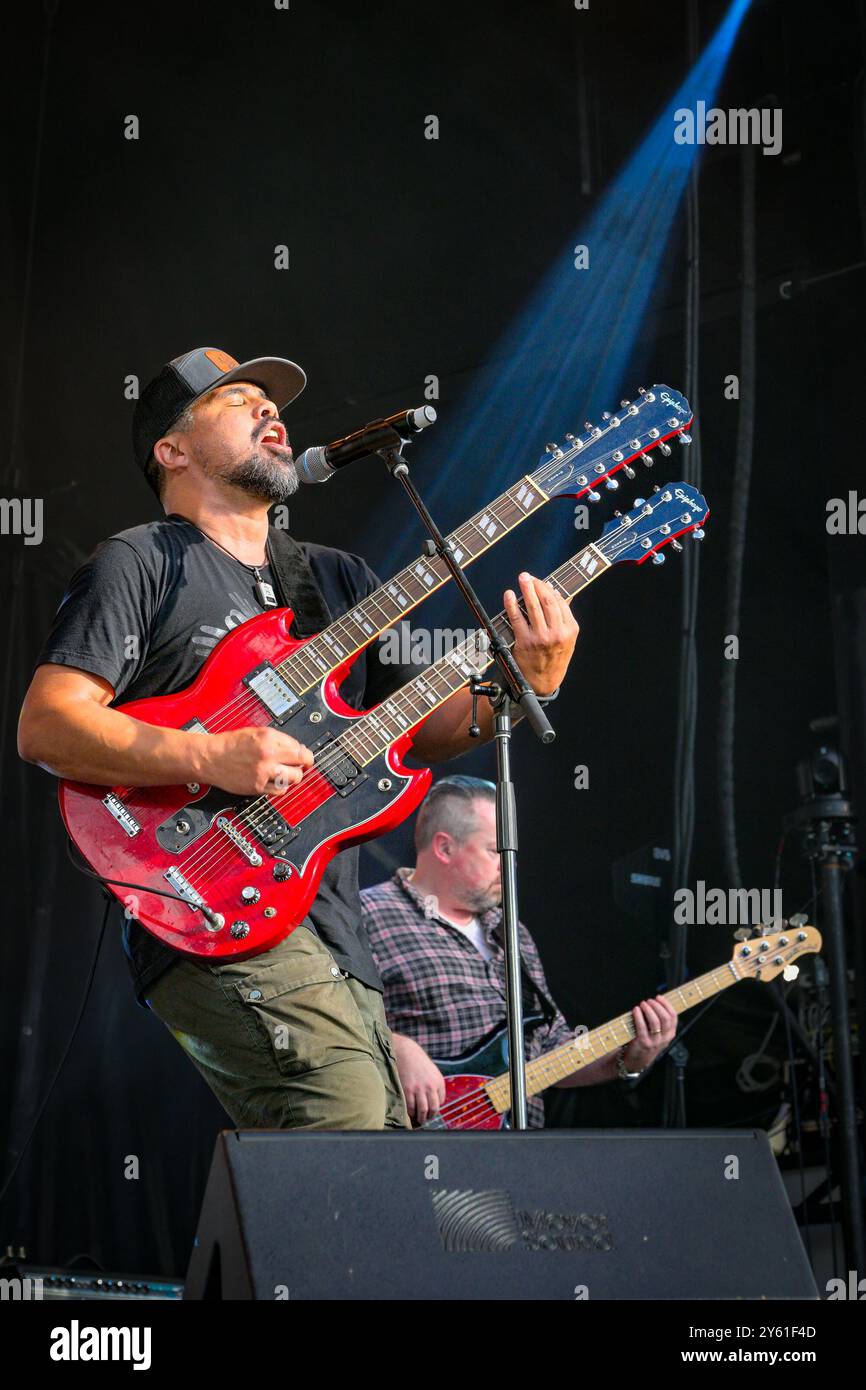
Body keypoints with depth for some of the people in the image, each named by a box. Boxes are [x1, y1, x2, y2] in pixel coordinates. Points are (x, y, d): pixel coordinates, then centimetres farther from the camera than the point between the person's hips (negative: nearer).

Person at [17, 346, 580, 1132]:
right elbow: (45, 727, -9)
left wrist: (527, 683, 0)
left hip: (337, 944, 8)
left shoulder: (338, 579, 23)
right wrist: (208, 759, -21)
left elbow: (418, 732, 19)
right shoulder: (140, 564, 2)